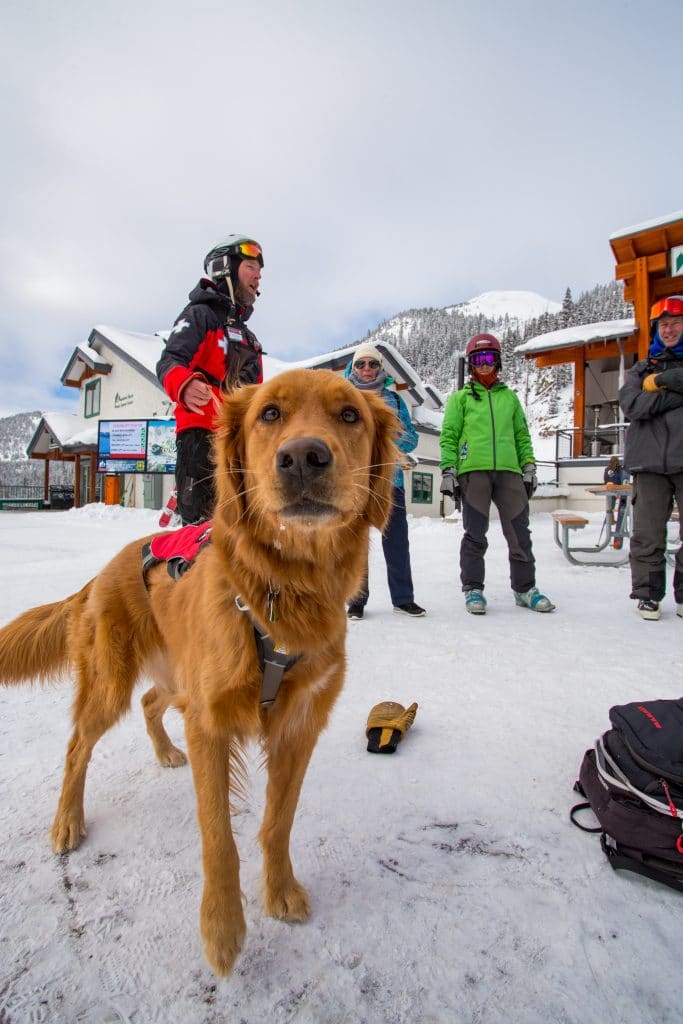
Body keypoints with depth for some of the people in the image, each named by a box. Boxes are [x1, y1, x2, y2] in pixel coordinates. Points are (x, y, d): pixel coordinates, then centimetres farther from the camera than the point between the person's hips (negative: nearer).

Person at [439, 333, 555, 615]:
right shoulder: (460, 398, 14)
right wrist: (448, 472, -3)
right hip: (472, 471, -2)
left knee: (519, 532, 2)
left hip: (509, 470, 3)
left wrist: (529, 466, 12)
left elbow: (522, 435, 22)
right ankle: (473, 589, 10)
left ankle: (525, 588, 14)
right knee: (475, 535, -1)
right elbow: (449, 436, 7)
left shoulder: (509, 396, 22)